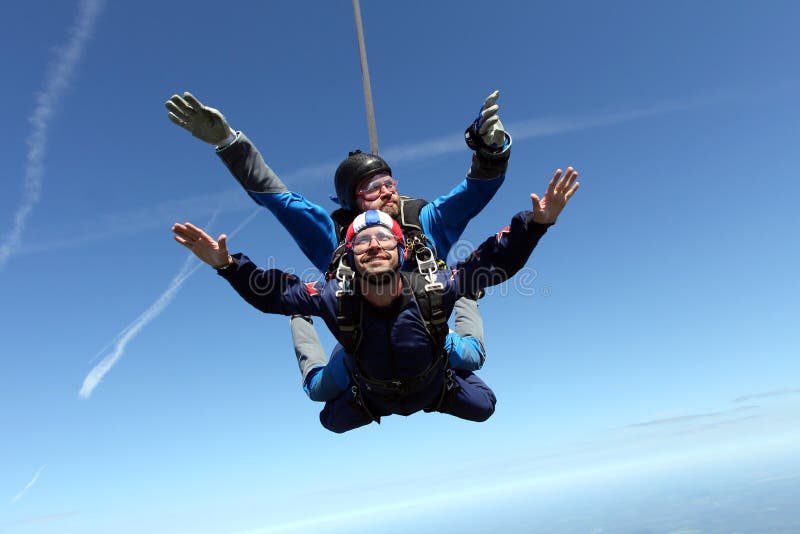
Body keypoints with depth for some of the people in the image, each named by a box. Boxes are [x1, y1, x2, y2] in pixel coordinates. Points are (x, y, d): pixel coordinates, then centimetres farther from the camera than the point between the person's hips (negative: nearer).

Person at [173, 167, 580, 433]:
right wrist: (226, 264, -43)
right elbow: (271, 293, -29)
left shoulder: (432, 289, -39)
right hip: (372, 396, 1)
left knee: (484, 408, 15)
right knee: (332, 421, 18)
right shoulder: (336, 298, -37)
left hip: (434, 387, 0)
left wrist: (536, 222, -45)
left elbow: (497, 261, -34)